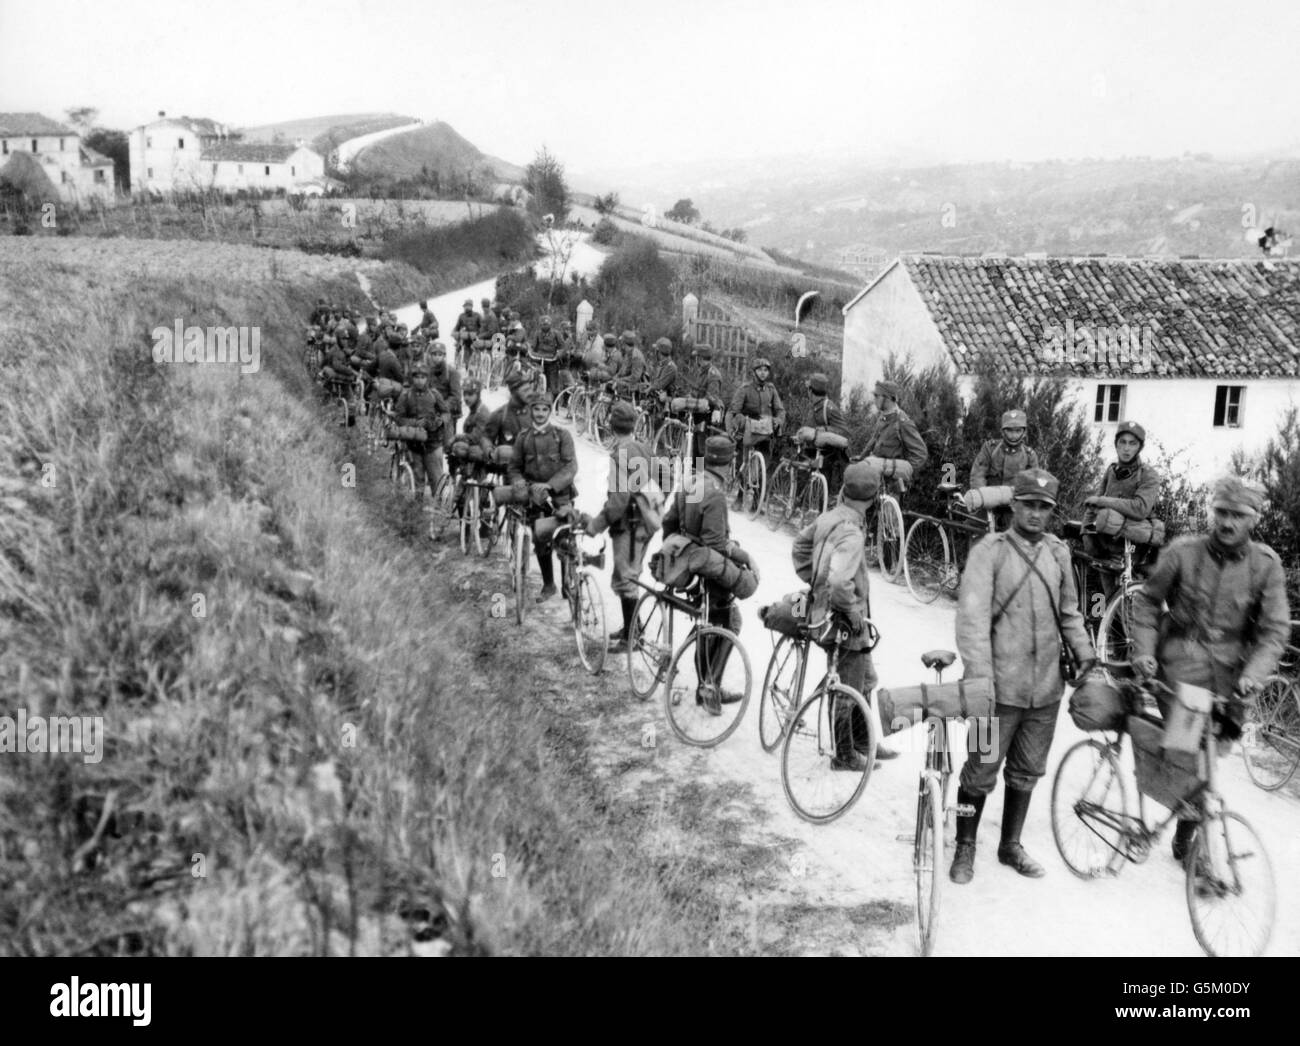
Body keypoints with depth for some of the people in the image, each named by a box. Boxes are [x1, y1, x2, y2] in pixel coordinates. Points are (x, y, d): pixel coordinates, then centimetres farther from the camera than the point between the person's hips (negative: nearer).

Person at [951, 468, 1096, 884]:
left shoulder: (1058, 552, 8)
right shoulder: (990, 550, -9)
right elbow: (972, 616, -15)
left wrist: (1084, 652, 7)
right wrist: (980, 676, -22)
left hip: (1046, 687, 5)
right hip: (1001, 686, -5)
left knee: (1027, 771, 16)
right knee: (982, 771, 3)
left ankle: (1011, 845, 33)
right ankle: (965, 849, 21)